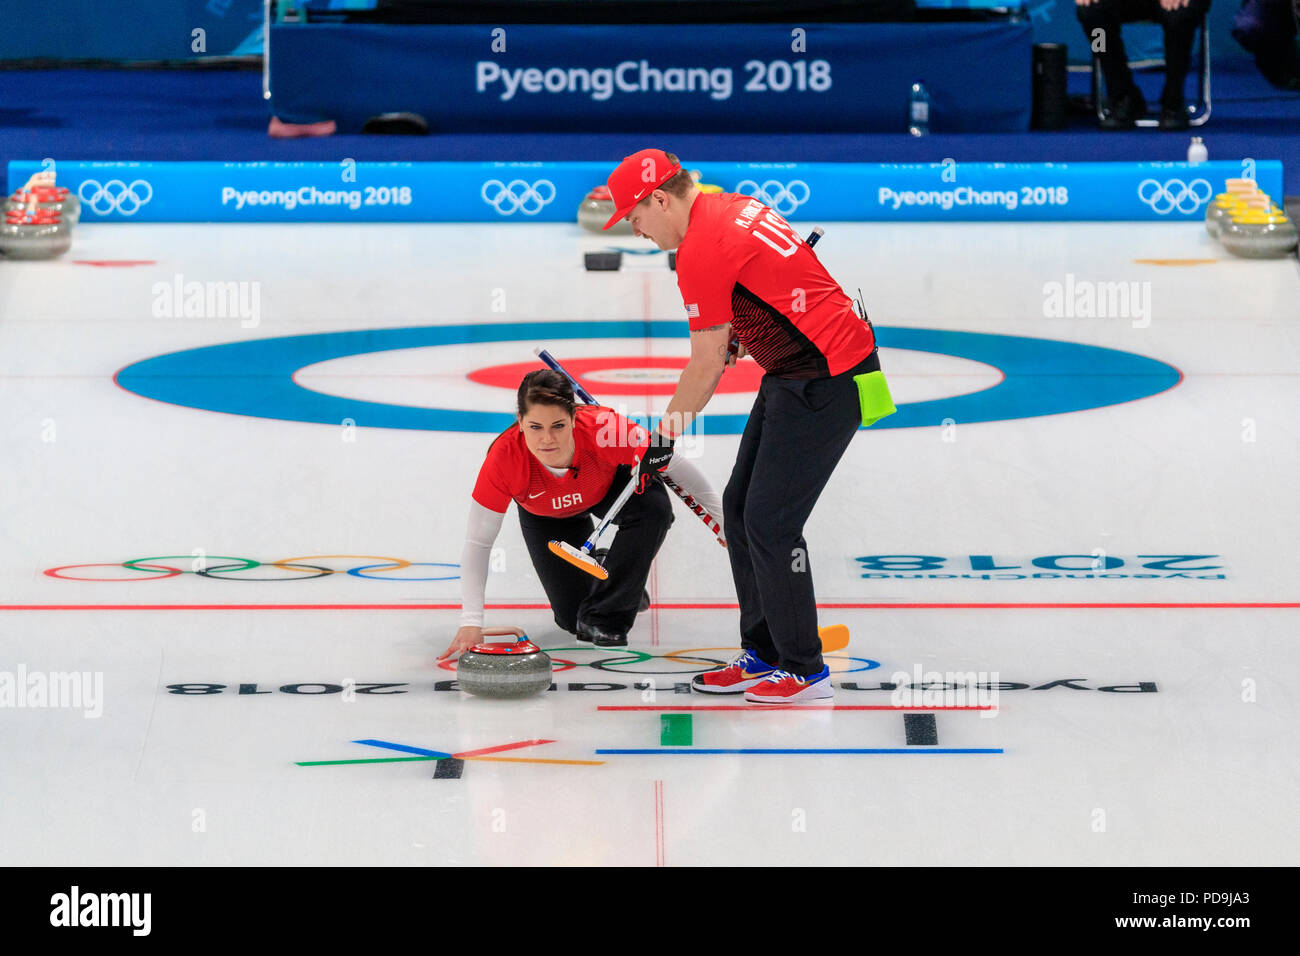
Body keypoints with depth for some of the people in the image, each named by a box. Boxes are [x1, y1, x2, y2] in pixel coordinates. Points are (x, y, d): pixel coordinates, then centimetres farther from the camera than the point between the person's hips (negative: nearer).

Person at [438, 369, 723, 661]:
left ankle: (605, 617, -15)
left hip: (609, 489, 0)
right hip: (545, 514, 0)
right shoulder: (504, 456, -39)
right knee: (572, 618, -8)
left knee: (653, 506, -32)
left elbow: (674, 464, -25)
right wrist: (471, 623, -39)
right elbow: (477, 543, -32)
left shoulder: (603, 428, -41)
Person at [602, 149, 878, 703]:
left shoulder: (701, 252, -18)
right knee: (741, 506, 12)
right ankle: (763, 655, 19)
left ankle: (805, 671, 1)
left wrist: (665, 436, -2)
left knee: (770, 523, -7)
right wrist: (736, 343, 23)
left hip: (822, 381, -10)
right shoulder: (732, 208, 11)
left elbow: (705, 366, -13)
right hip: (796, 371, 10)